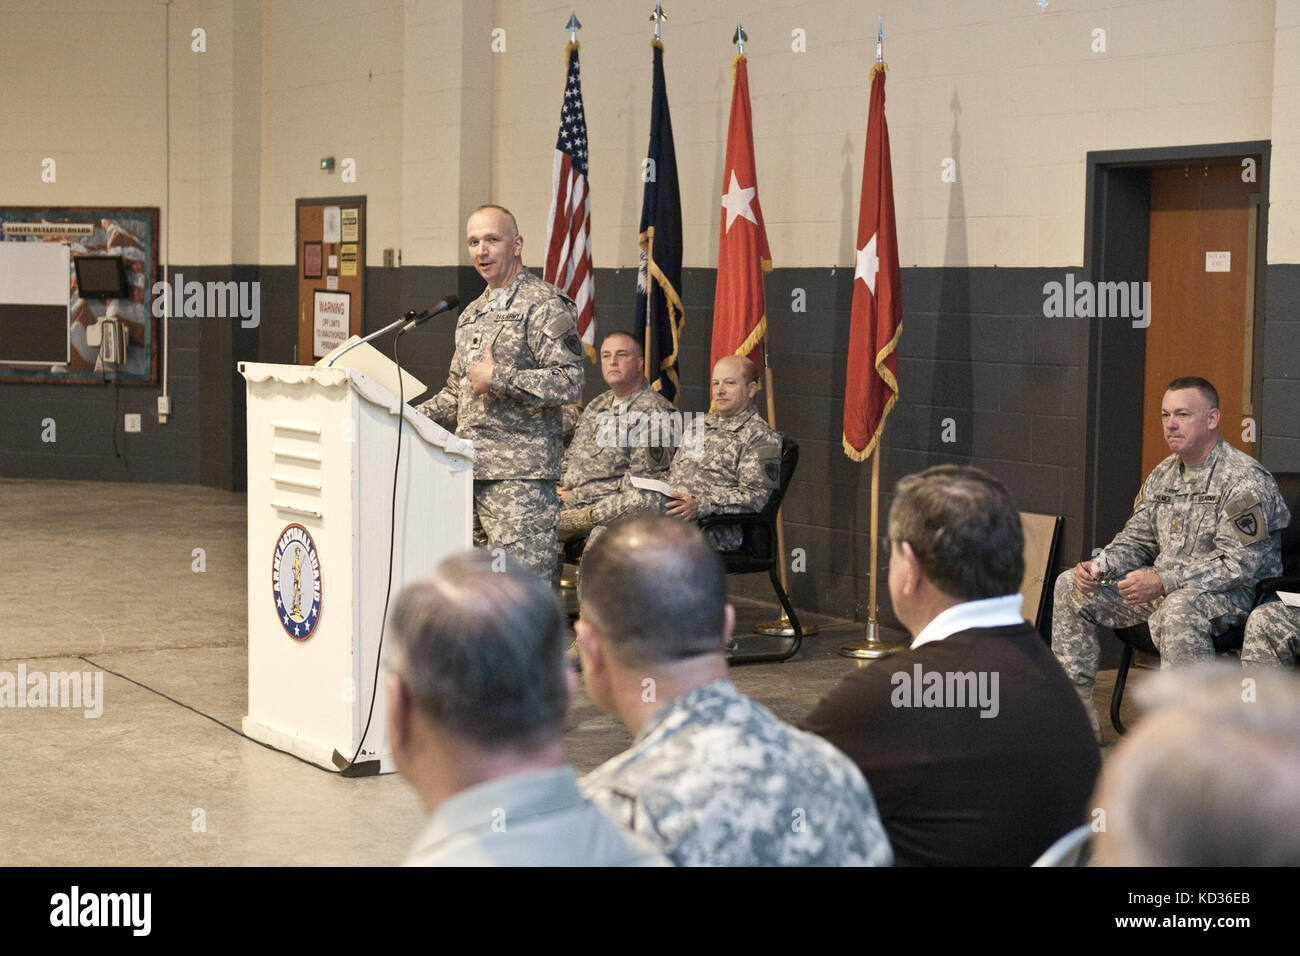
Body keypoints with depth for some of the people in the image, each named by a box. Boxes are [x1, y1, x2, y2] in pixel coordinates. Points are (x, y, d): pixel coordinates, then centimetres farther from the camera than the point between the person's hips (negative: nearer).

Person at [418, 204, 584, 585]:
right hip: (471, 468, 8)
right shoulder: (472, 314, 22)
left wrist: (496, 379, -14)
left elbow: (569, 382, -16)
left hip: (521, 472, -8)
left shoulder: (545, 305, -6)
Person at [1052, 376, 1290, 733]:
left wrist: (1163, 582, -29)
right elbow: (1136, 540, 16)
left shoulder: (1244, 479, -15)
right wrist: (1099, 567, -7)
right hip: (1162, 588, 8)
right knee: (1070, 585, 2)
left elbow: (1238, 564, -23)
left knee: (1179, 608, -42)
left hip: (1234, 595, -8)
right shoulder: (1163, 475, 11)